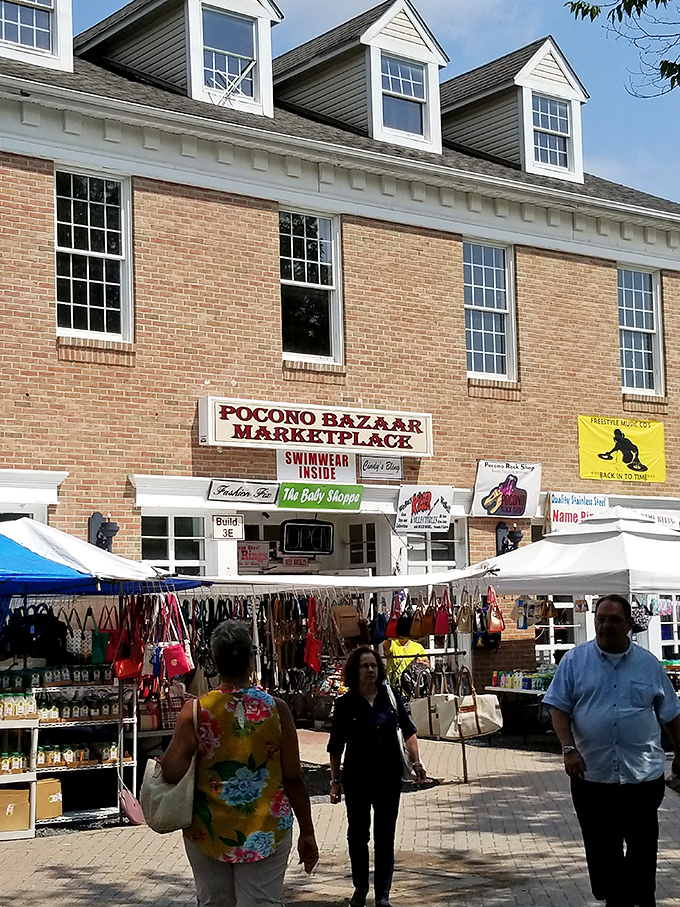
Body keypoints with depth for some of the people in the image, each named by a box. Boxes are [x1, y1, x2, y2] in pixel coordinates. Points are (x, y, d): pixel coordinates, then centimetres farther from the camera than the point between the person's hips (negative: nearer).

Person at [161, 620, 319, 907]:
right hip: (266, 833, -1)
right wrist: (307, 833, 7)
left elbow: (171, 773, -14)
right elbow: (294, 779, -4)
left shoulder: (195, 711, -9)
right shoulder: (276, 709, -7)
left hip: (207, 831, 1)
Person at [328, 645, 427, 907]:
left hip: (389, 777, 1)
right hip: (357, 779, -1)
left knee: (385, 837, 6)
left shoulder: (390, 696, -1)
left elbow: (408, 730, 9)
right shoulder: (345, 704, -6)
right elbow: (336, 746, -1)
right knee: (357, 835, 9)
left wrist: (416, 761, 2)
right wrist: (335, 781, -1)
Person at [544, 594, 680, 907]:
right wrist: (569, 749, -13)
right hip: (592, 775, 0)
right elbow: (559, 709, -1)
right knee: (602, 851, 8)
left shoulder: (648, 664, 6)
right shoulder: (575, 661, 3)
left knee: (643, 846, 5)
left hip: (643, 775, 0)